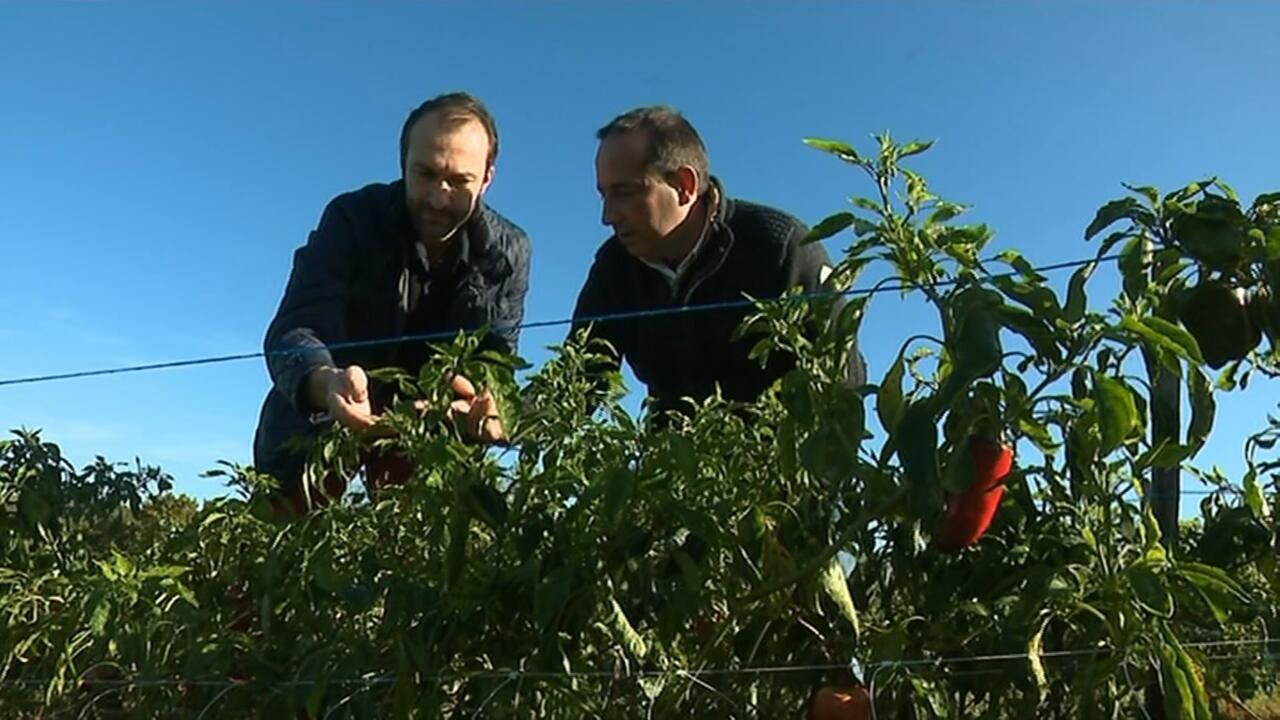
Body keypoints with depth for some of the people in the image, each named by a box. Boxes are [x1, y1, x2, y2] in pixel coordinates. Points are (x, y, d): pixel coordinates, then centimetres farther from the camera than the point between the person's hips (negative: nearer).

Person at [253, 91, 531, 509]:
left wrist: (487, 411, -42)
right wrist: (326, 383, -52)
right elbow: (292, 332, -28)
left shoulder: (507, 253, -14)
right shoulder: (352, 218, -19)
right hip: (319, 416, -1)